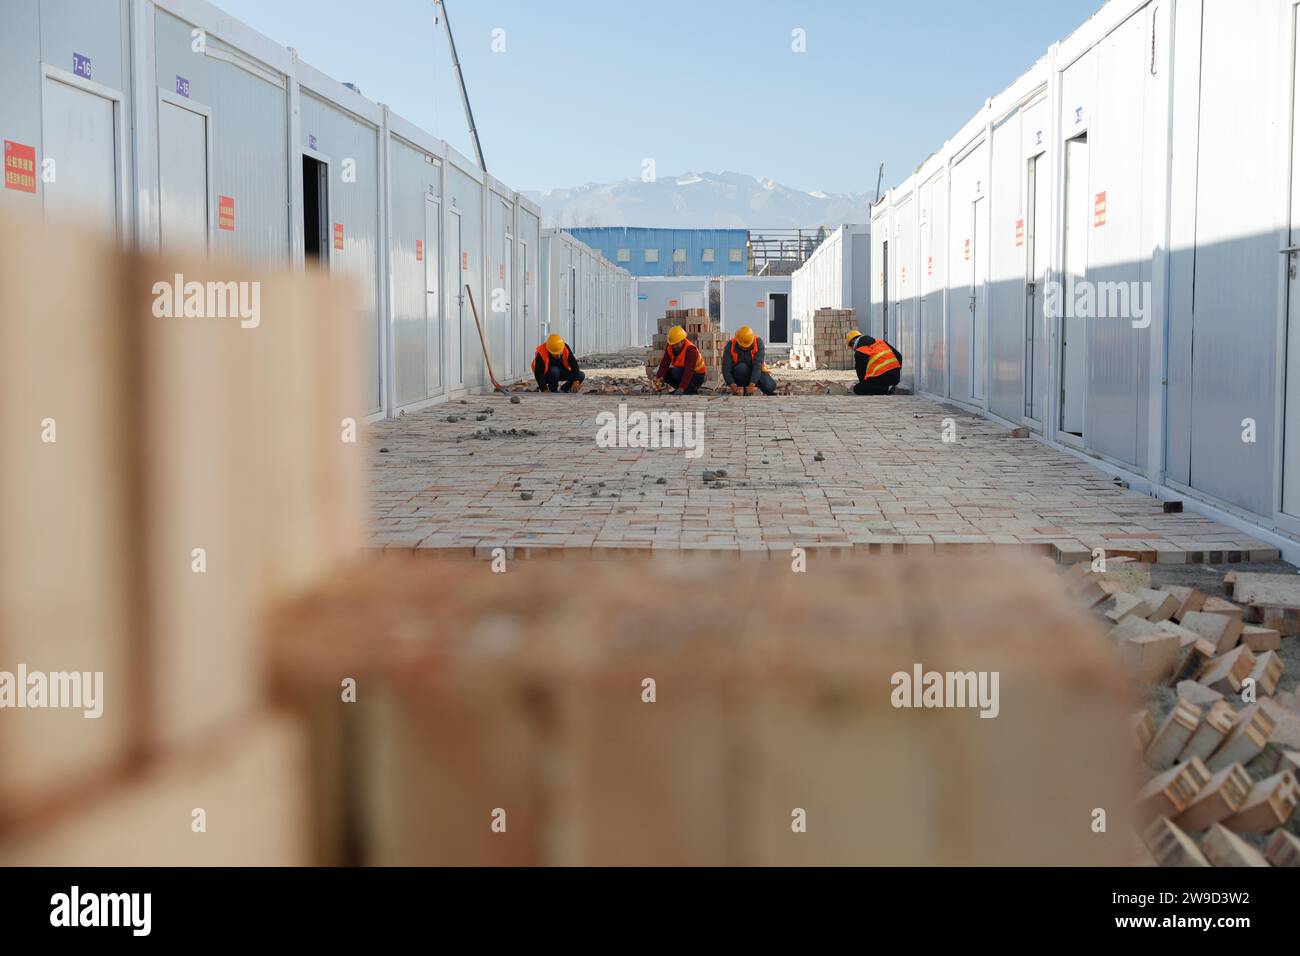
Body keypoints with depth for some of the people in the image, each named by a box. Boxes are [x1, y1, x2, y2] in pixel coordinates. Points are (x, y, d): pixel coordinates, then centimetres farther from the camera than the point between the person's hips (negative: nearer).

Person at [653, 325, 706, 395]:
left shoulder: (691, 349, -29)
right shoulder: (670, 347, -9)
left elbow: (689, 371, -37)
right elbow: (664, 364, -16)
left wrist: (681, 389, -46)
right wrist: (660, 378, -35)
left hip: (697, 376, -7)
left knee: (676, 372, -34)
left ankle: (692, 389, -13)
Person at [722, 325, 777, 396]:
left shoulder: (758, 342, -20)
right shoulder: (730, 345, -18)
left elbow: (757, 364, -29)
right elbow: (726, 368, -22)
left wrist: (752, 384, -41)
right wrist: (732, 385, -38)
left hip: (756, 372, 0)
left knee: (769, 387, -27)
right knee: (741, 367, -34)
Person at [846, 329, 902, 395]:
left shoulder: (859, 354, 4)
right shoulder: (880, 341, 19)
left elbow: (861, 374, 11)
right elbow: (898, 355, 18)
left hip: (882, 377, -7)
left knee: (857, 389, 5)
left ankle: (885, 390, -12)